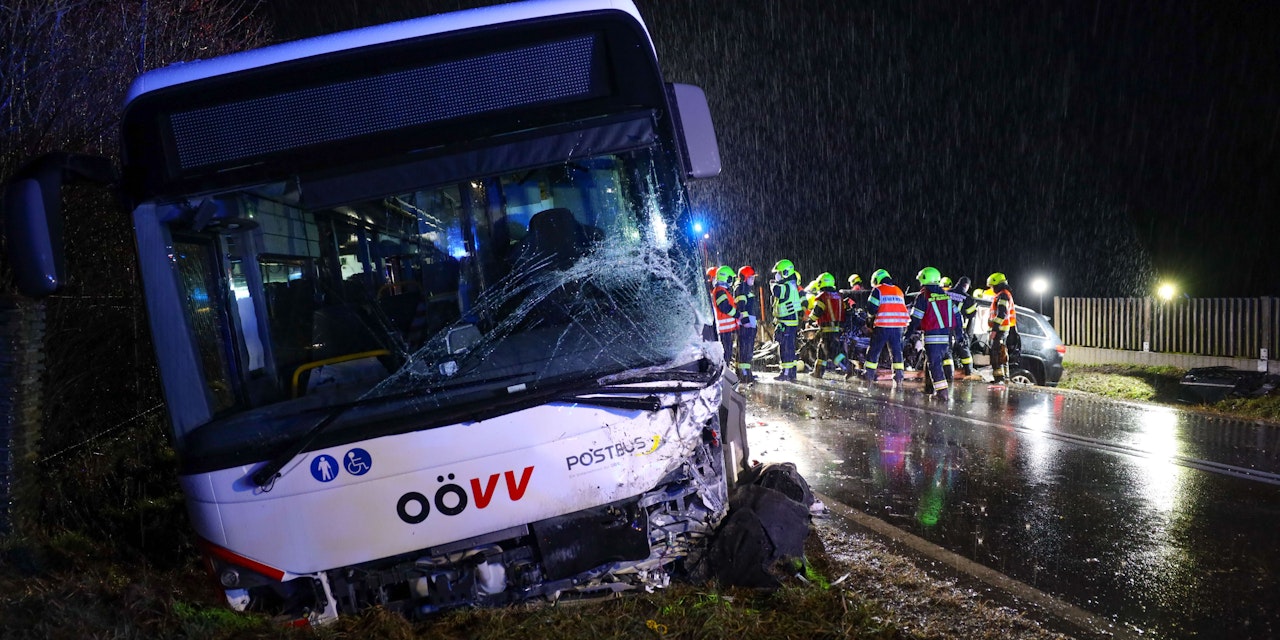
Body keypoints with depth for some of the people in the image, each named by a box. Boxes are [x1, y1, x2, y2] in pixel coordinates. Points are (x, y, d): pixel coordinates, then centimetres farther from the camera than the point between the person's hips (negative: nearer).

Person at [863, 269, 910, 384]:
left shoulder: (878, 290, -2)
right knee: (897, 350, 11)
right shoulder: (899, 291, 16)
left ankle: (869, 376, 6)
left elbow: (871, 309, -7)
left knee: (874, 350, 5)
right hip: (898, 326, 5)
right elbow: (903, 308, 18)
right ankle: (899, 375, 6)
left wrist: (871, 314, 13)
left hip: (882, 326, -4)